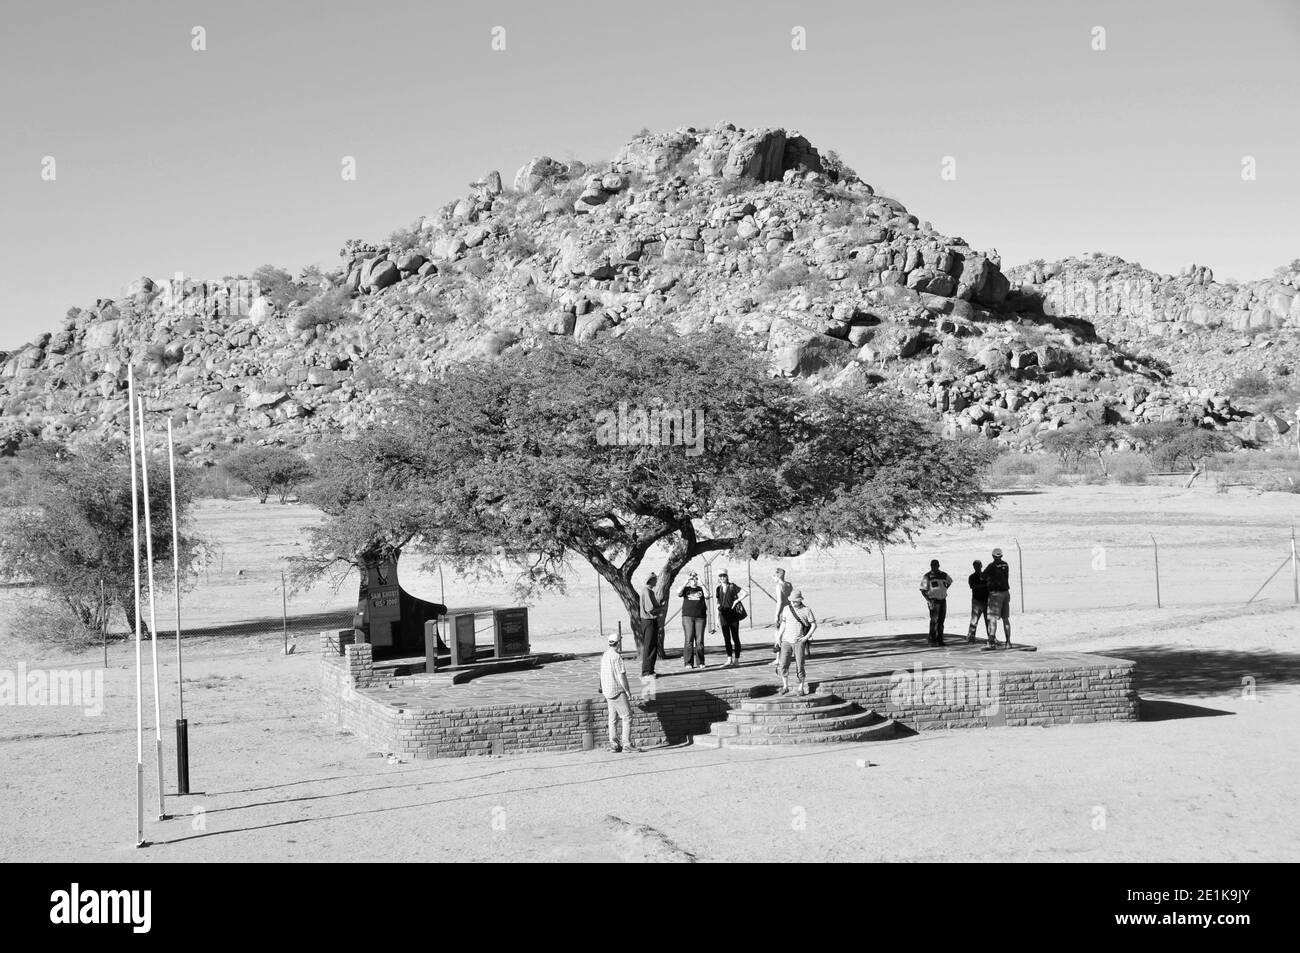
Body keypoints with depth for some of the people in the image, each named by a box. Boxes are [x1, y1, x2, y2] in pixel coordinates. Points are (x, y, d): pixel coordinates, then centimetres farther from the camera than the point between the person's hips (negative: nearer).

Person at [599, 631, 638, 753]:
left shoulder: (604, 655, 10)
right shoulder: (616, 657, -17)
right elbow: (621, 676, -18)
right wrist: (628, 692, -11)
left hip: (608, 691, 9)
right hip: (618, 691, -9)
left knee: (613, 719, 12)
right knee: (627, 717, -5)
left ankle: (613, 744, 13)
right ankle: (627, 744, -8)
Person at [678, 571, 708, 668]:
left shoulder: (701, 589, 11)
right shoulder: (686, 589, 10)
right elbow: (679, 594, -11)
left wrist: (701, 583, -9)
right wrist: (686, 582, -14)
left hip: (700, 616, 1)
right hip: (687, 616, -1)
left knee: (699, 640, 1)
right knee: (688, 640, -5)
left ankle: (700, 662, 8)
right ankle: (688, 662, -3)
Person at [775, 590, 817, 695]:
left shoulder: (806, 610, -4)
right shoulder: (786, 608, 5)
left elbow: (814, 625, 0)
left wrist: (806, 637, -9)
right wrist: (778, 638, 12)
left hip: (799, 642, -3)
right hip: (786, 641, 3)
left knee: (799, 667, -5)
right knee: (783, 666, -4)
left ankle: (801, 688, 9)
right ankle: (785, 687, 11)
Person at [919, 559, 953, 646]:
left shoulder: (943, 575, 9)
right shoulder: (927, 576, -4)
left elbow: (950, 581, 32)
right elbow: (923, 590, -6)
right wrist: (928, 600, -16)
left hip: (943, 600, 5)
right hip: (933, 601, -5)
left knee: (941, 621, 8)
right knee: (934, 621, -12)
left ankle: (940, 640, 15)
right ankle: (932, 640, -8)